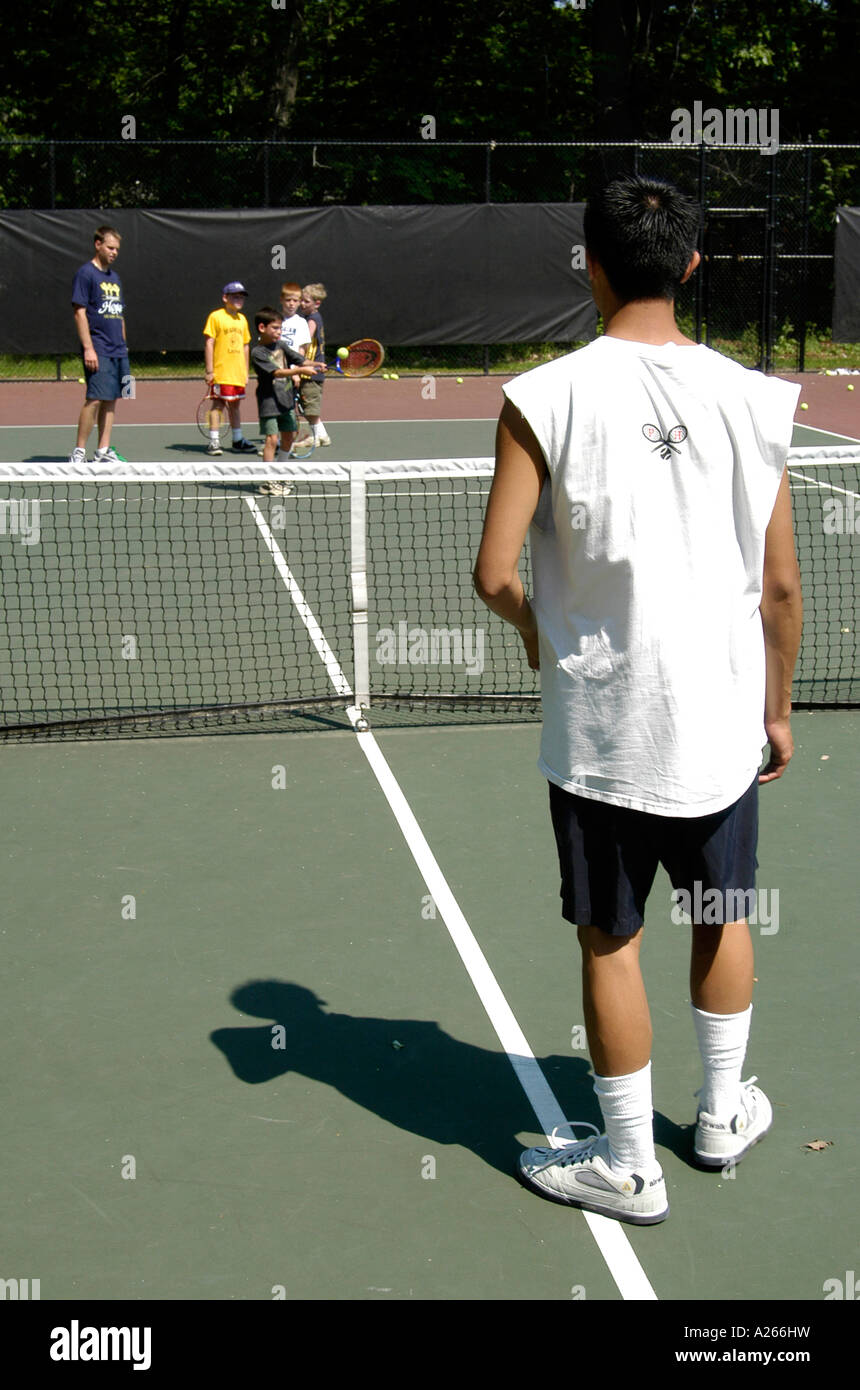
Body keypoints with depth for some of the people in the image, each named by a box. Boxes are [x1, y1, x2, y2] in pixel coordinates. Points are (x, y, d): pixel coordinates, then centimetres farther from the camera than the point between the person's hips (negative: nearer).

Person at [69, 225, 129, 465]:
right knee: (94, 399, -12)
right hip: (98, 352, -8)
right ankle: (78, 452, -6)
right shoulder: (86, 274, -6)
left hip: (117, 350, 8)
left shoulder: (114, 276, 18)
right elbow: (80, 312, -11)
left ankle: (104, 451, 11)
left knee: (111, 400, 7)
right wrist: (88, 348, -18)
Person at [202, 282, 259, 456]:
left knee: (236, 404, 13)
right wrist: (209, 370, -13)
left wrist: (246, 370, 17)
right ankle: (213, 442, -2)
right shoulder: (216, 317, -6)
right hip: (221, 370, -6)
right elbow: (209, 343, -9)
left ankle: (238, 440, 21)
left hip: (238, 372, 6)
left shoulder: (242, 319, 13)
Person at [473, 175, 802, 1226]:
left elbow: (493, 573, -16)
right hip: (723, 718, 3)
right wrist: (778, 704, 13)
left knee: (610, 942, 11)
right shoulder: (752, 399, -6)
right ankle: (722, 1116, 39)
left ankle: (628, 1166, 24)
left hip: (600, 725, -3)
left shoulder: (544, 400, -14)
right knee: (722, 918, 22)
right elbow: (779, 583, -1)